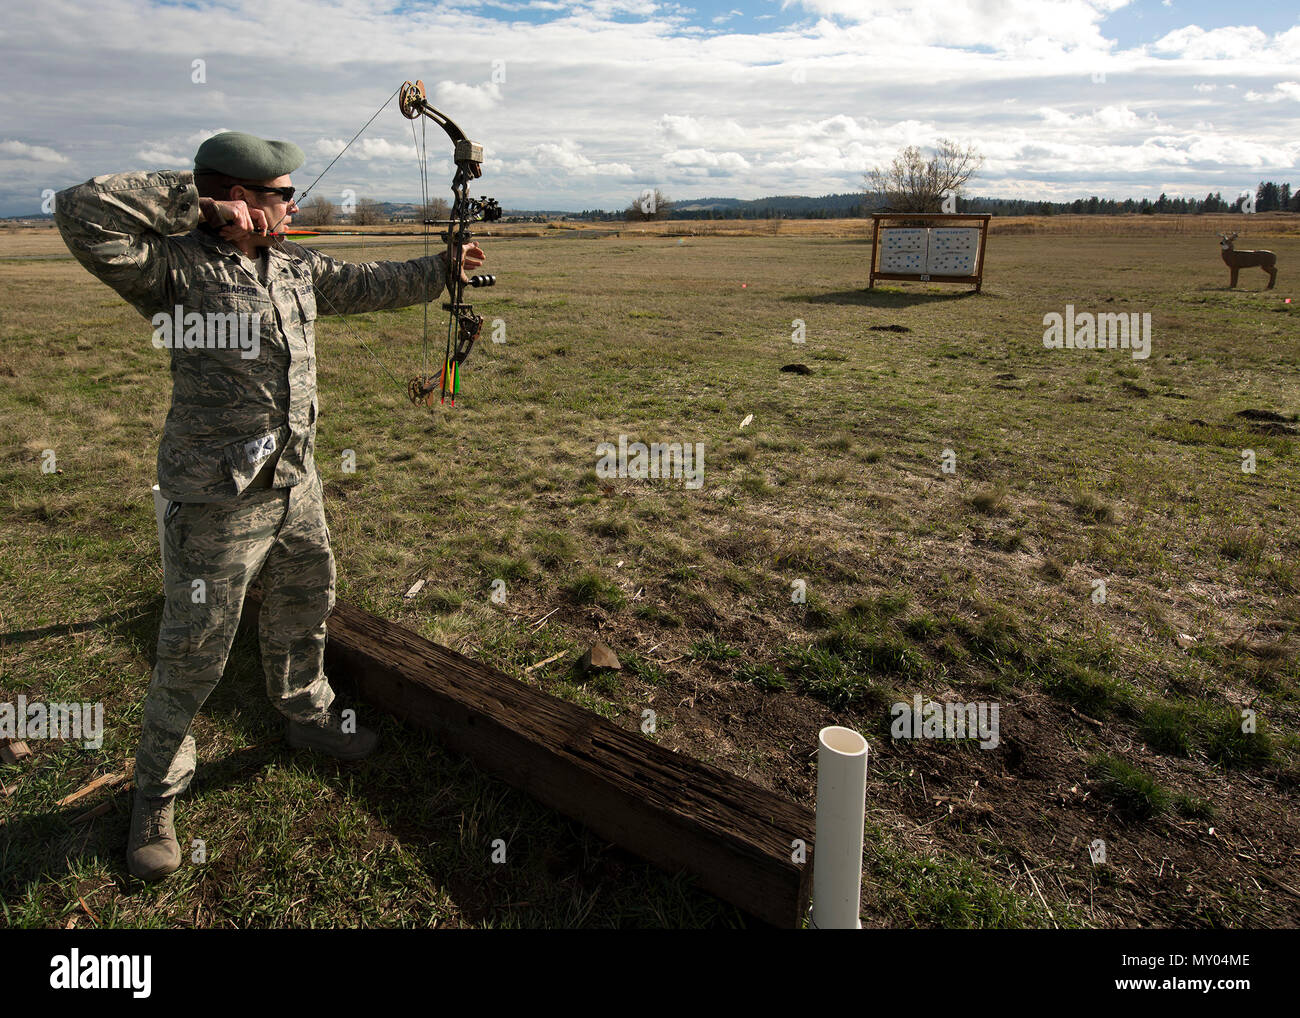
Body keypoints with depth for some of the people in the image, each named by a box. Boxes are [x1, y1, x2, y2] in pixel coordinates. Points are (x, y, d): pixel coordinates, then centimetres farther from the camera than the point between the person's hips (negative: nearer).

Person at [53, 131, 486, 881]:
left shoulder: (295, 266, 6)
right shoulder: (175, 268, -15)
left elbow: (368, 285, 19)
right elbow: (84, 214, -30)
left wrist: (441, 270, 24)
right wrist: (195, 199, -23)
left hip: (297, 487, 7)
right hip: (217, 500, -7)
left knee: (306, 610, 23)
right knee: (195, 654, 4)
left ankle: (309, 716, 48)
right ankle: (158, 794, 26)